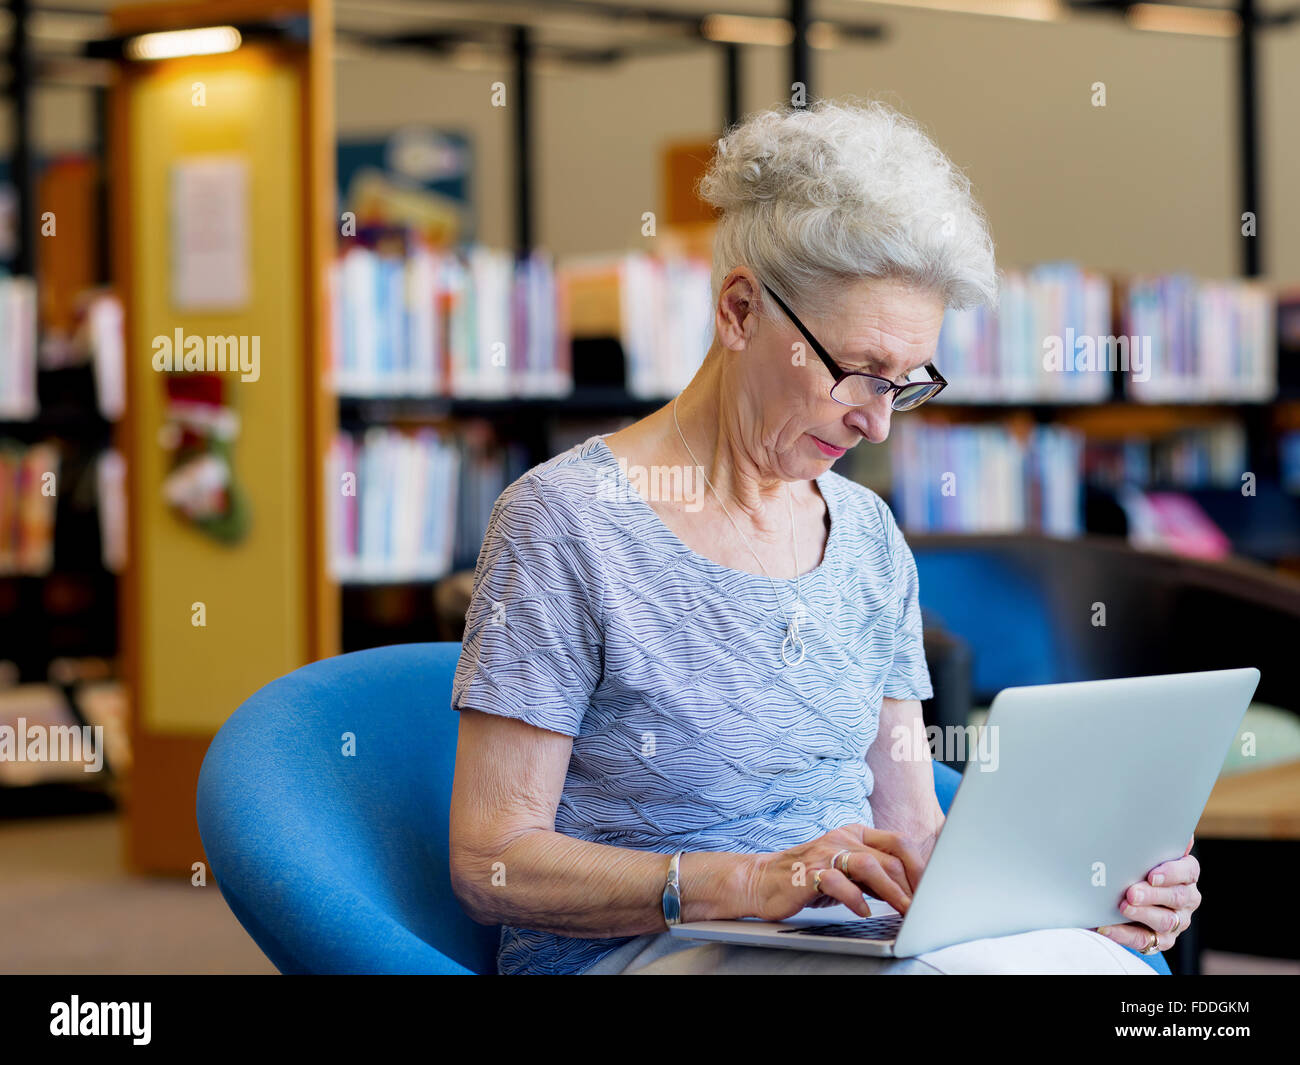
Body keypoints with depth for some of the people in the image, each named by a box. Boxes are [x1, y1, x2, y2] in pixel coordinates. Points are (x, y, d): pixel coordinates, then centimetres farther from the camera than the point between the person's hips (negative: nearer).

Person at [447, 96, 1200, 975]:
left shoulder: (869, 534, 13)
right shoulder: (564, 520, -8)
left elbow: (908, 827, 15)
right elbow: (492, 864, -11)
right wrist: (750, 883, -23)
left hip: (856, 939, 6)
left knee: (1108, 963, -24)